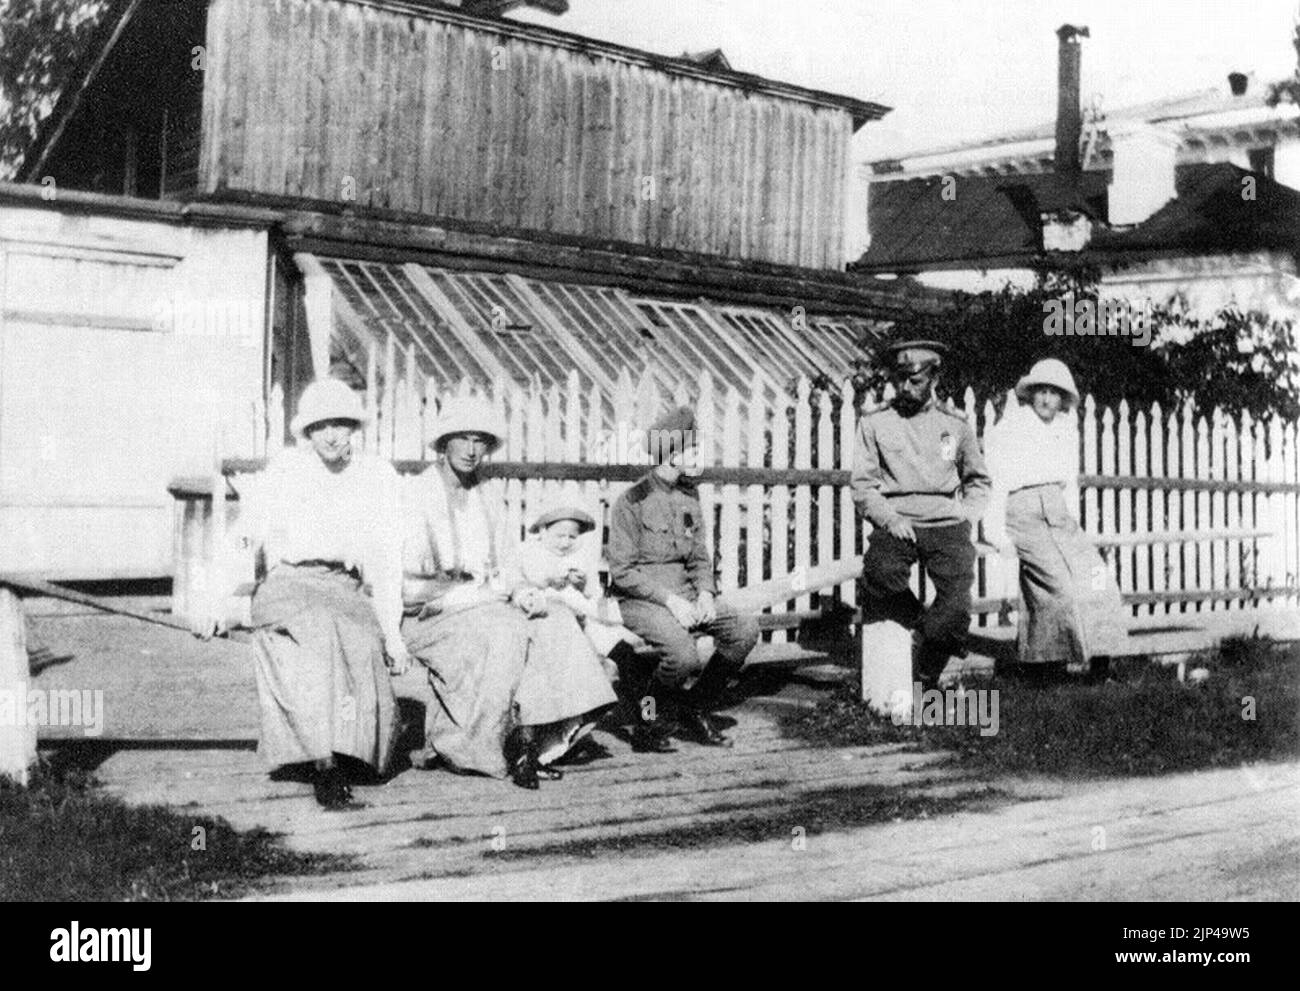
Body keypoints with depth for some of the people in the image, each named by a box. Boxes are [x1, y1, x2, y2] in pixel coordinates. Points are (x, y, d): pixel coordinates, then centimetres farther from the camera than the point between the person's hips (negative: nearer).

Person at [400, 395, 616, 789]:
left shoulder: (489, 494, 15)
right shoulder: (418, 496, -7)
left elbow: (507, 565, 15)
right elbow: (409, 585, -15)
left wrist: (522, 591, -8)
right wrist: (485, 590, -17)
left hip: (486, 608, 6)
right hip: (430, 618, -6)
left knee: (557, 627, -18)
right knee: (505, 635, -32)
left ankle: (529, 743, -22)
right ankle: (455, 744, -19)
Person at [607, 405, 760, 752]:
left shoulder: (688, 496, 12)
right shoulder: (632, 502, -10)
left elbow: (700, 557, 17)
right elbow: (622, 571, -12)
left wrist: (705, 593, -4)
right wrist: (669, 599, -20)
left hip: (683, 596, 7)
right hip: (639, 600, -7)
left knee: (745, 628, -15)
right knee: (683, 654, -32)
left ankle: (696, 710, 2)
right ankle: (647, 724, -5)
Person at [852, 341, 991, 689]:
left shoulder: (955, 425, 15)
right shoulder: (874, 424, 9)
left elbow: (978, 481, 26)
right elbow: (862, 486, 6)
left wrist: (965, 518, 8)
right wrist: (890, 519, -10)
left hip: (946, 523, 1)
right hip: (896, 524, -1)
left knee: (957, 597, -23)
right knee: (881, 572, -34)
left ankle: (923, 681, -5)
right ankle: (921, 627, -5)